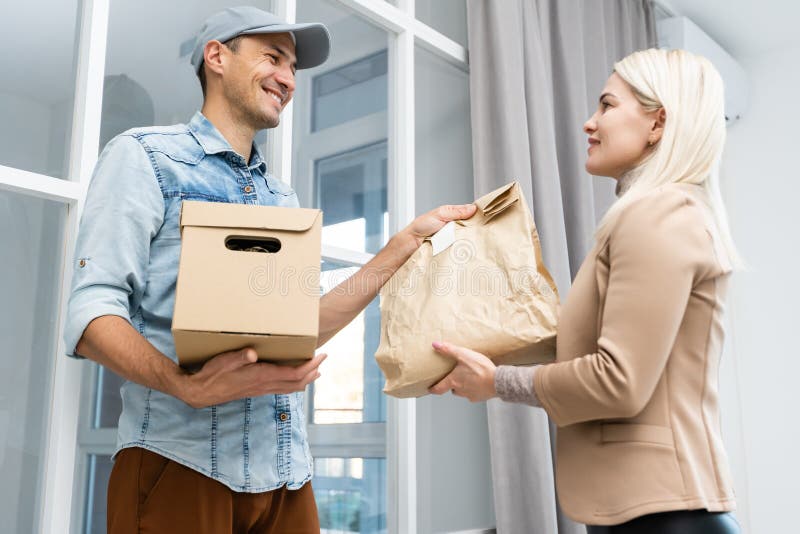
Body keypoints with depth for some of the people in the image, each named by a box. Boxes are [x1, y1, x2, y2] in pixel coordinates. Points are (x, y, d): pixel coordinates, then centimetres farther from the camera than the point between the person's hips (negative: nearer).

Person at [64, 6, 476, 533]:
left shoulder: (283, 197, 18)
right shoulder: (144, 155, 0)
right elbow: (92, 313, -8)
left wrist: (408, 240, 11)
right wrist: (188, 386, -27)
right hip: (181, 461, -5)